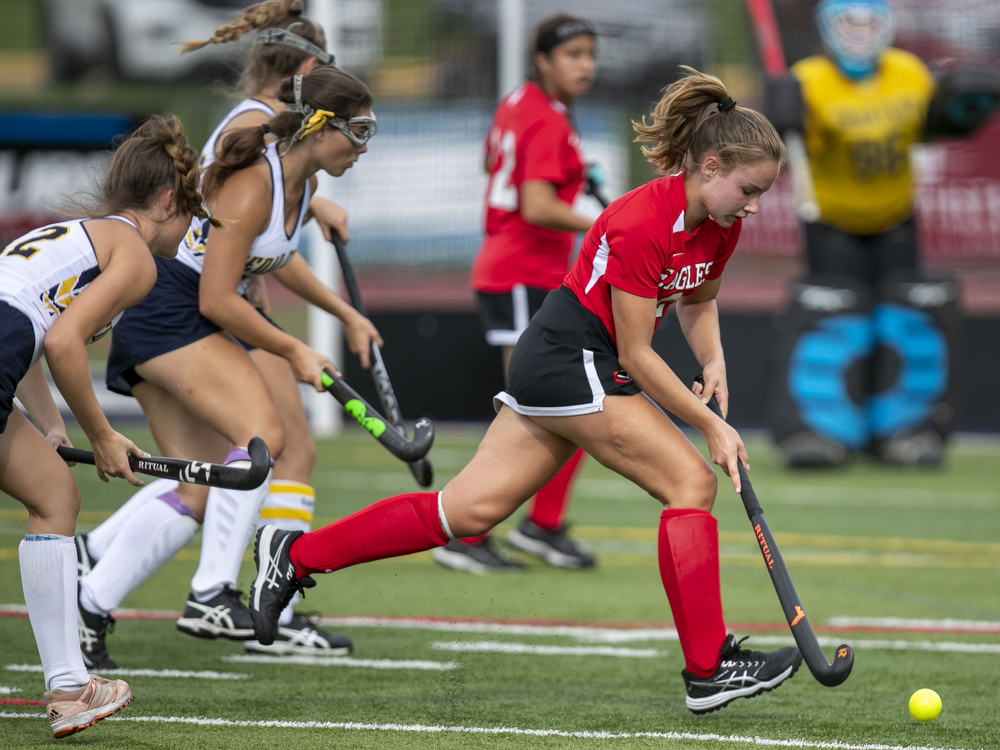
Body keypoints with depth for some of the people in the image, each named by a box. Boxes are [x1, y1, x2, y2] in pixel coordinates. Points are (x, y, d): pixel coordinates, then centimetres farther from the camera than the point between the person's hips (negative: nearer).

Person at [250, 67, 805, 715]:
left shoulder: (719, 224, 1)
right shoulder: (641, 223, -25)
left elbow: (698, 301, 21)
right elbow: (635, 356, -20)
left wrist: (714, 362, 3)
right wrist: (710, 425, -16)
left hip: (551, 365, 9)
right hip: (571, 361, -9)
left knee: (471, 510, 7)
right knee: (692, 482, -13)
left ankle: (296, 555, 14)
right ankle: (709, 668, -10)